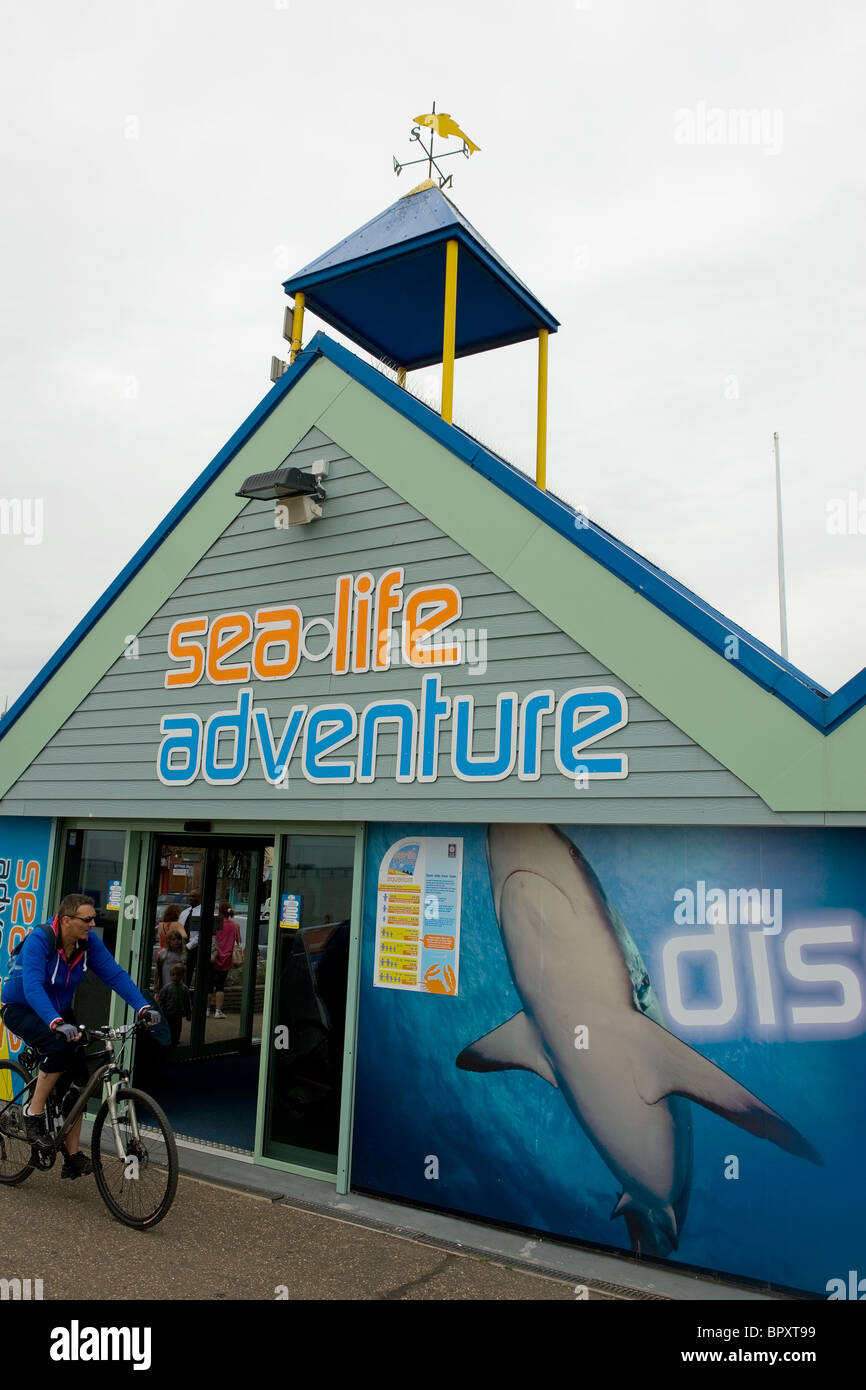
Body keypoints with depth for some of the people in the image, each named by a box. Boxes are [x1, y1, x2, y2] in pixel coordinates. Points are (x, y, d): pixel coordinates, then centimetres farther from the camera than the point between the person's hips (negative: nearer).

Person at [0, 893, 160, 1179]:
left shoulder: (88, 942, -13)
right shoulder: (39, 940, -30)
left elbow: (114, 974, -17)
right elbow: (32, 987, -42)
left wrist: (143, 1007, -29)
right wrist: (57, 1024, -56)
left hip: (59, 1012, 6)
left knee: (77, 1076, -3)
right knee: (60, 1046, -34)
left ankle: (72, 1158, 7)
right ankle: (34, 1113, -13)